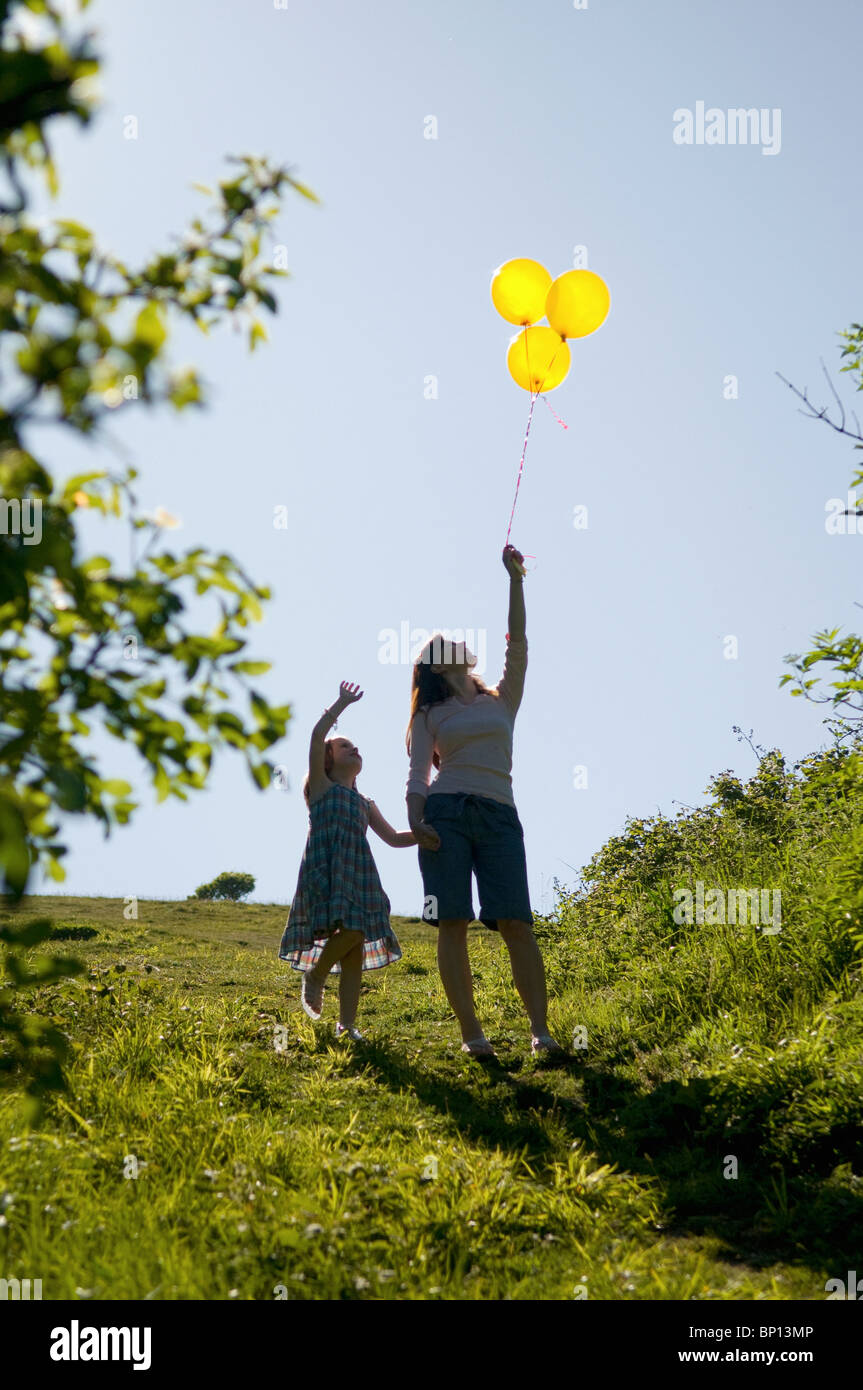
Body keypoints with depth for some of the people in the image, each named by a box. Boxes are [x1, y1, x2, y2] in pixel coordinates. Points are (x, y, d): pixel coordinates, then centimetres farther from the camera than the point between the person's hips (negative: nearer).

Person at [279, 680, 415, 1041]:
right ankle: (314, 973, 0)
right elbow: (316, 736, -2)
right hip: (326, 872, -6)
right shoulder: (321, 787, 11)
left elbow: (393, 838, 28)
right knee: (351, 931, -26)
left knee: (356, 953, -2)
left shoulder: (365, 804, 27)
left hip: (359, 875, 6)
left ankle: (346, 1025, 2)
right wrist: (342, 703, 3)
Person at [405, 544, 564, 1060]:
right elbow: (418, 772, 6)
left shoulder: (501, 701, 22)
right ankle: (471, 1032, -9)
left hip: (499, 817, 1)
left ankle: (540, 1028, -14)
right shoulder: (430, 715, 16)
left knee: (517, 923, -10)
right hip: (445, 813, -1)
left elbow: (518, 643, 15)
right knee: (453, 924, -9)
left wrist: (515, 578, 13)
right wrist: (415, 819, -11)